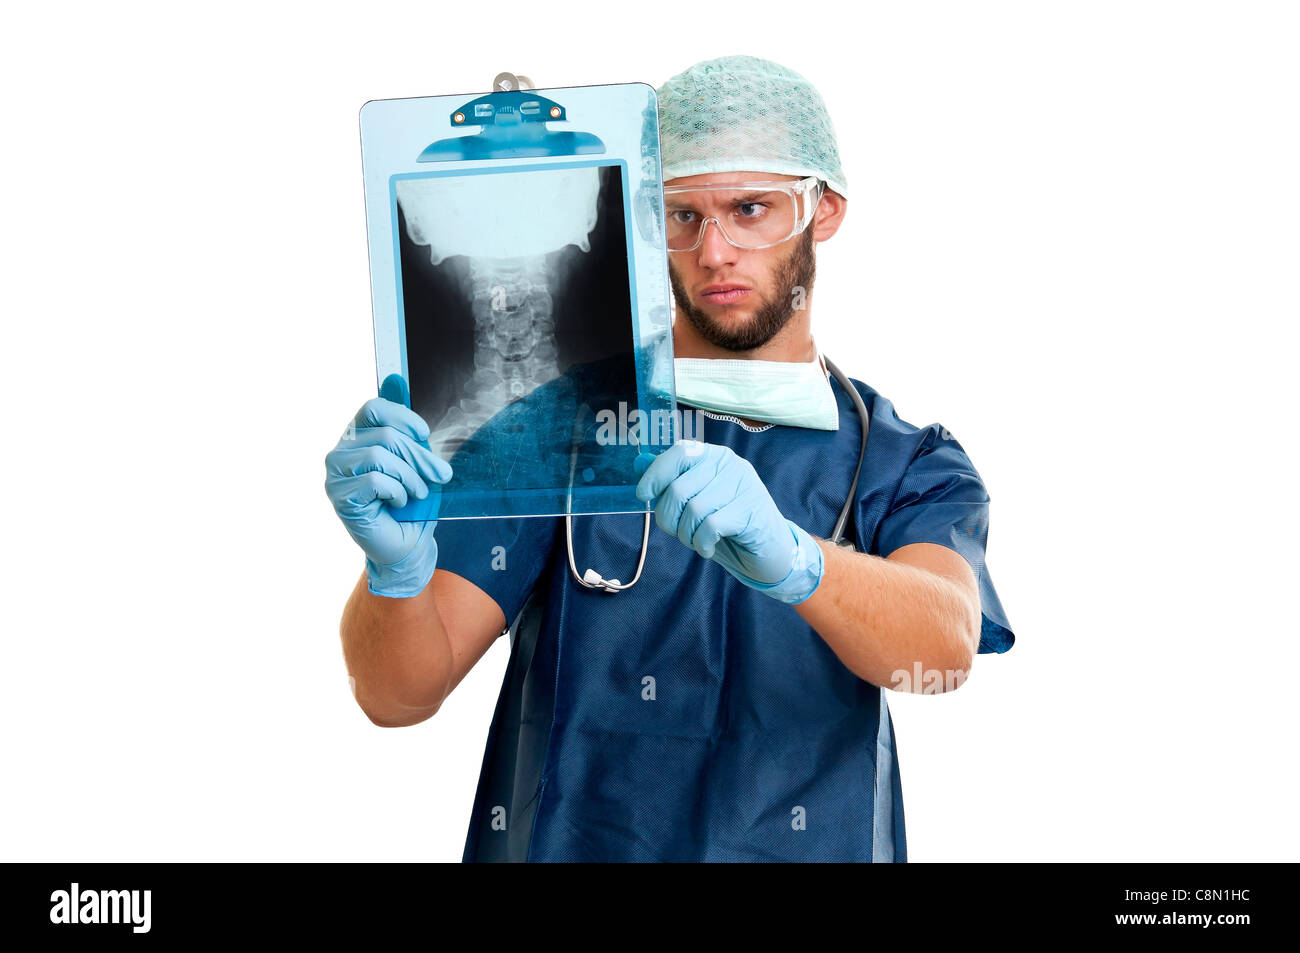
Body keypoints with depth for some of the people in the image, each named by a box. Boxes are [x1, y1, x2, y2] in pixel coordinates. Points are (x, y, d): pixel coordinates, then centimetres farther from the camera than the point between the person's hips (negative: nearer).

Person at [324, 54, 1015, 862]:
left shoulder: (909, 466, 5)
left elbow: (946, 649, -16)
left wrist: (790, 560, -34)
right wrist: (396, 568, -24)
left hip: (806, 852, 1)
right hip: (560, 843, 0)